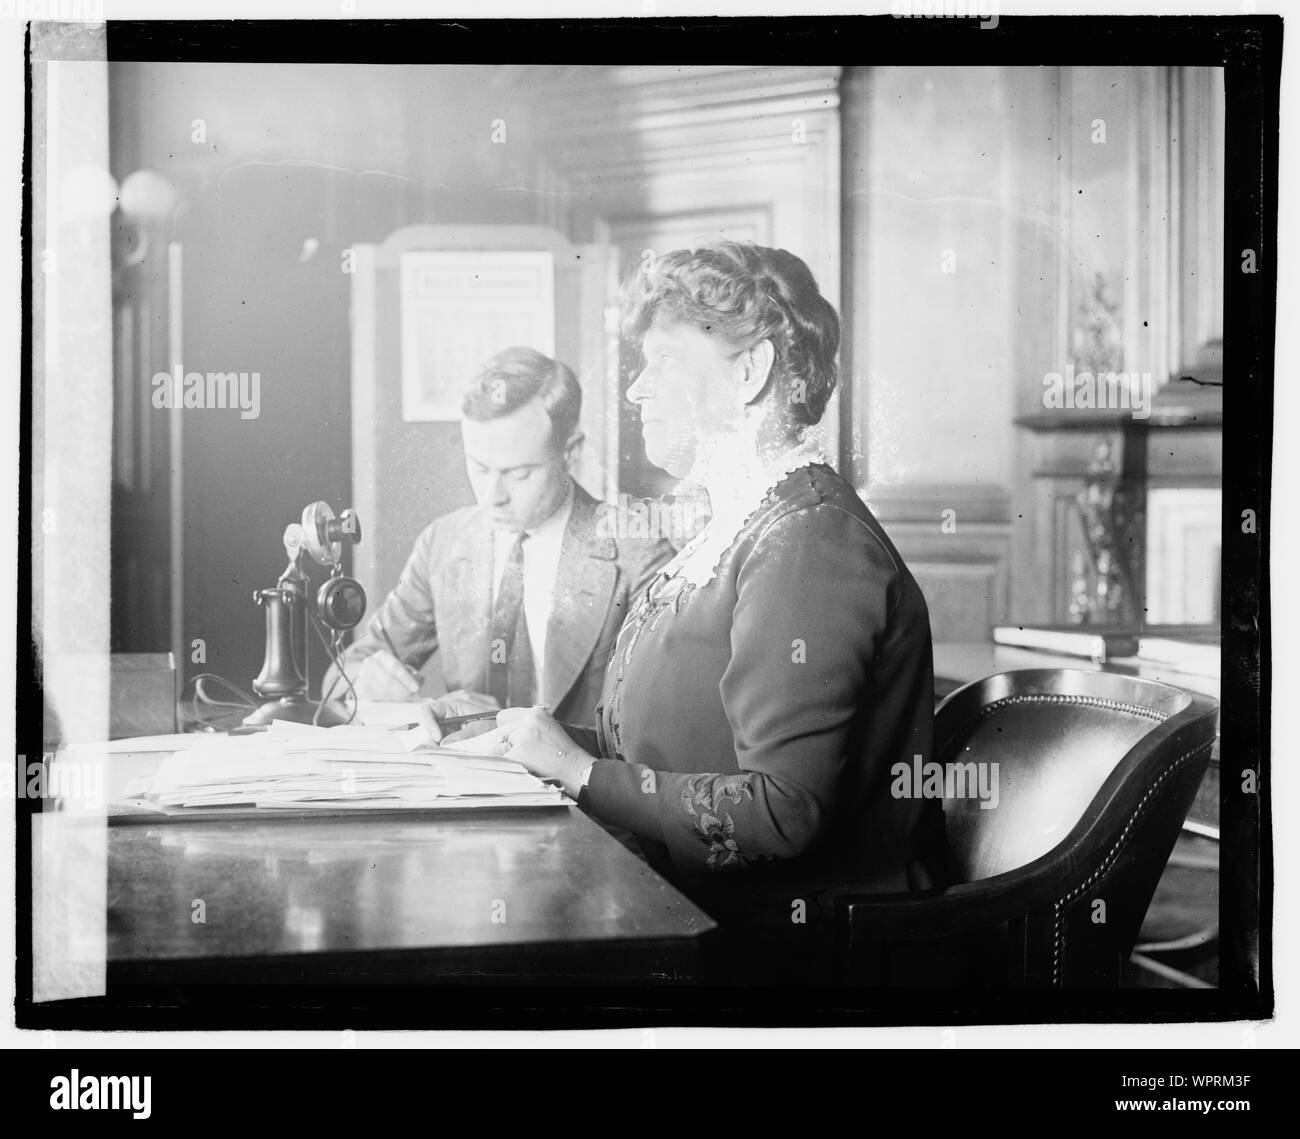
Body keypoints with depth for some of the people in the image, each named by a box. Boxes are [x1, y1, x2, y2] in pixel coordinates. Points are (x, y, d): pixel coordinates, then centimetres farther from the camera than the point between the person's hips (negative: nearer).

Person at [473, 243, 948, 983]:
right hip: (698, 915, 8)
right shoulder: (739, 532, 14)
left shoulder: (810, 547, -17)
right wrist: (551, 745, 1)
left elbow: (783, 812, -23)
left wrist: (580, 770, -16)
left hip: (785, 947, -8)